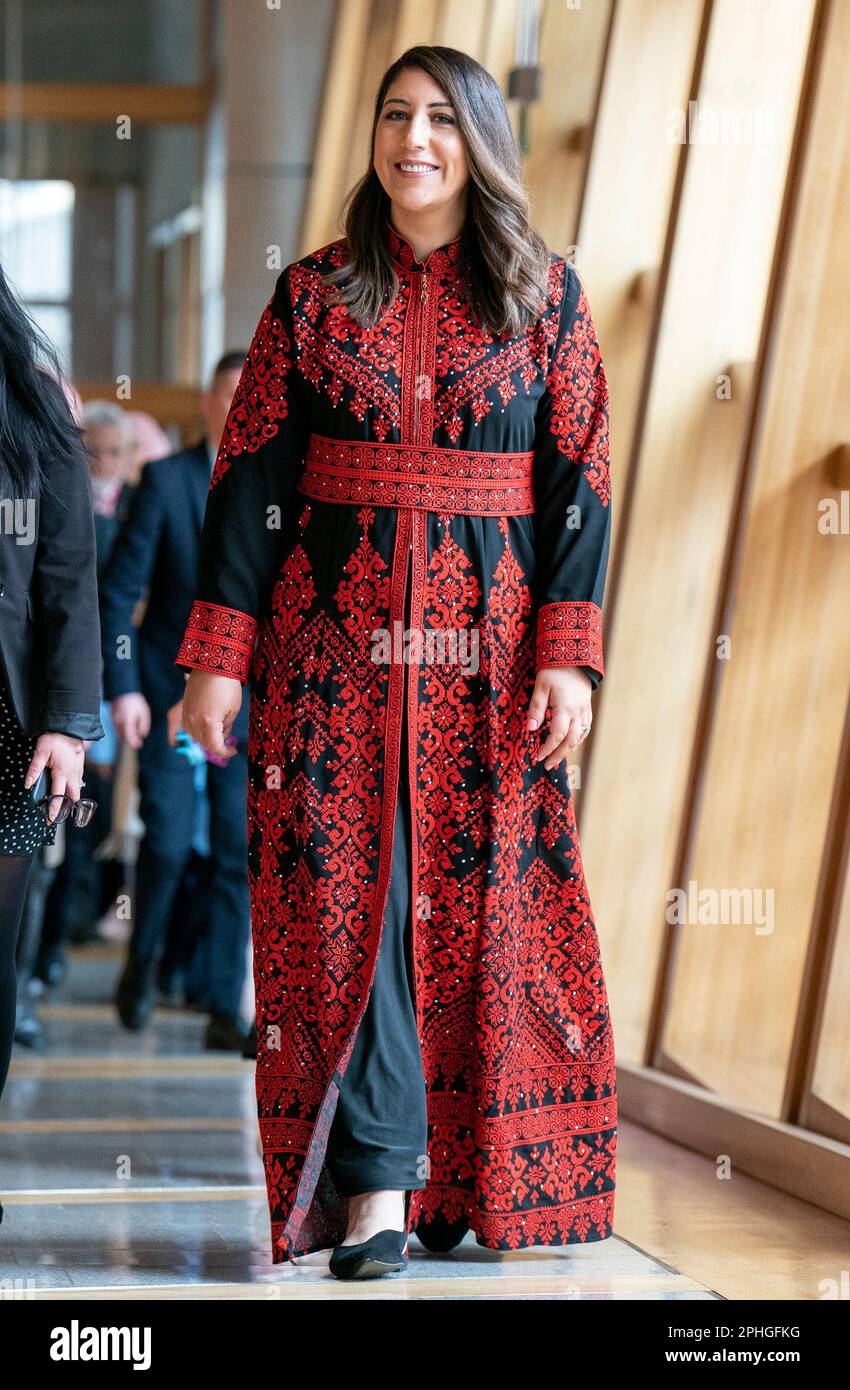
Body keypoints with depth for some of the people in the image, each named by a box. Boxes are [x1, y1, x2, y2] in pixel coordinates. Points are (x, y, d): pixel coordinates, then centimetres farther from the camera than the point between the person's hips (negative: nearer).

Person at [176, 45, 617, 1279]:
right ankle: (375, 1188, -6)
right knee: (345, 893, -7)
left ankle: (487, 1175, 16)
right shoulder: (312, 295, 6)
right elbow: (250, 478, 3)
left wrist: (568, 656, -8)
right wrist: (218, 654, -4)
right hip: (337, 638, 0)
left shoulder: (545, 295, 5)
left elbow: (578, 483, 1)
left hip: (487, 645, 0)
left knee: (488, 899, 3)